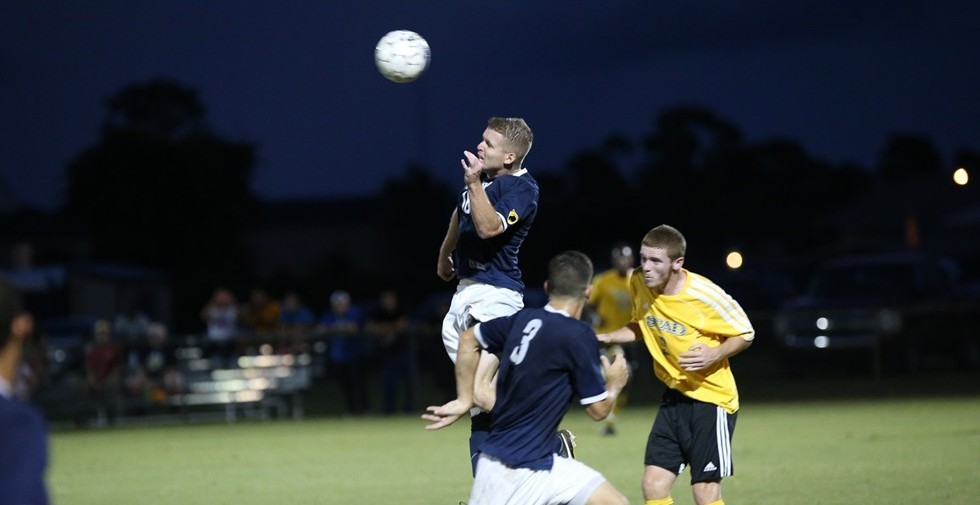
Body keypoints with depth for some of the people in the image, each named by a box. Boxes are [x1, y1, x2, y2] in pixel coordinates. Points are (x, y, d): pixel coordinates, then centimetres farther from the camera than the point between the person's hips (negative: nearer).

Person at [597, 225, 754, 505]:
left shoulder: (705, 295, -22)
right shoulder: (639, 283, -5)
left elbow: (745, 334, -8)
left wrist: (714, 354, -26)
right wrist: (607, 338, 0)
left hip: (711, 397, -6)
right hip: (675, 395, 6)